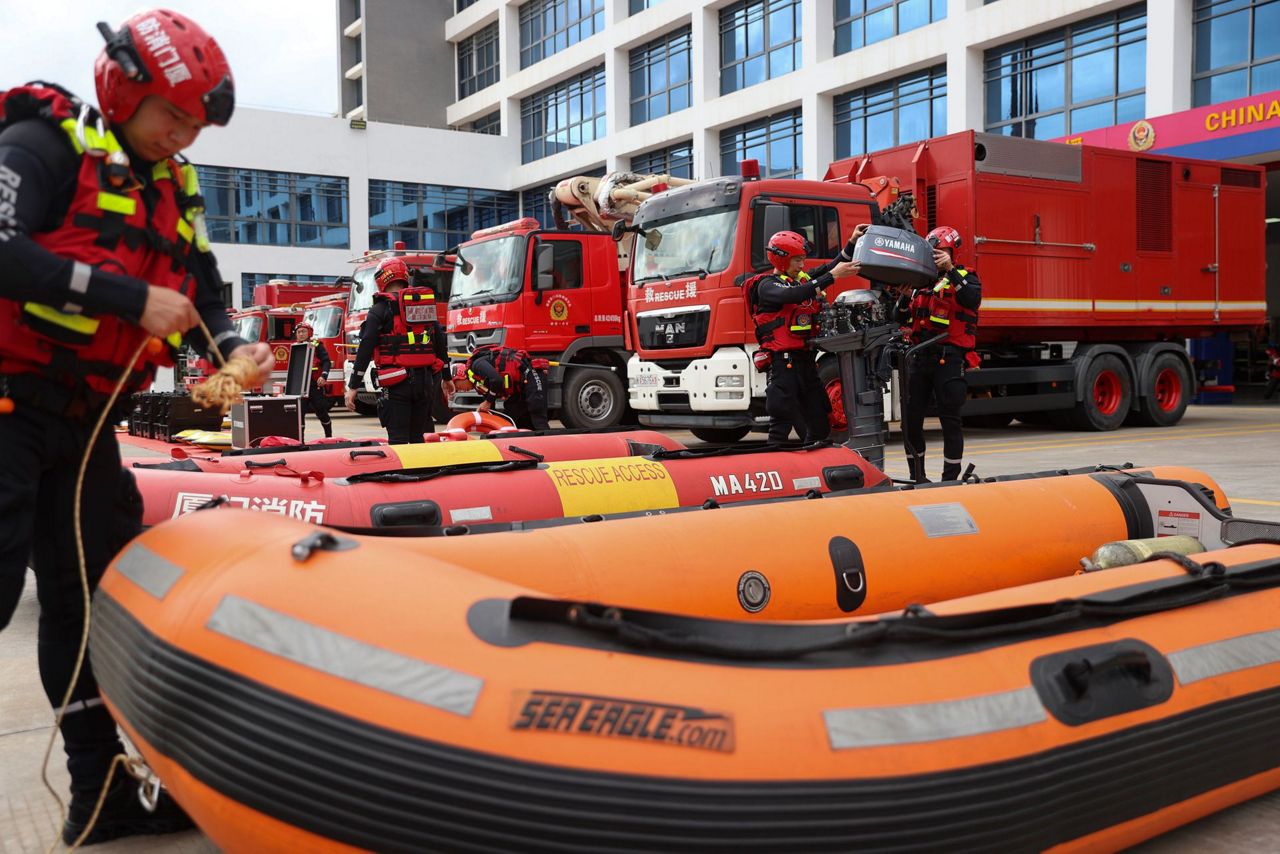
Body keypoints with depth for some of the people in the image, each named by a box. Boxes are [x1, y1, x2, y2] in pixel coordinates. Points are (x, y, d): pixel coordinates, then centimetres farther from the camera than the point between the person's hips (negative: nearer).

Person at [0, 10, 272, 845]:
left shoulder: (174, 189, 14)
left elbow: (203, 295, 13)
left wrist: (231, 346, -8)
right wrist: (133, 298, -23)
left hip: (84, 421, 7)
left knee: (88, 593, 11)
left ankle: (102, 792, 21)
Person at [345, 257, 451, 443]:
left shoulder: (381, 308, -4)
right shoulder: (426, 305, 13)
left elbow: (366, 349, -10)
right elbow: (440, 344, 15)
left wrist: (353, 387, -9)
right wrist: (446, 378, 25)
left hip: (398, 382, -5)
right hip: (426, 381, 5)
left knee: (398, 439, -3)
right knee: (420, 437, 13)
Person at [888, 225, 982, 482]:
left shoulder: (964, 277, 3)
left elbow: (973, 299, -20)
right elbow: (901, 319, 13)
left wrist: (951, 270, -25)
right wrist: (905, 297, -6)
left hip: (949, 357, -5)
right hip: (919, 355, 5)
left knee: (950, 420, -1)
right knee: (910, 419, 6)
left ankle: (950, 478, 7)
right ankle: (917, 476, 18)